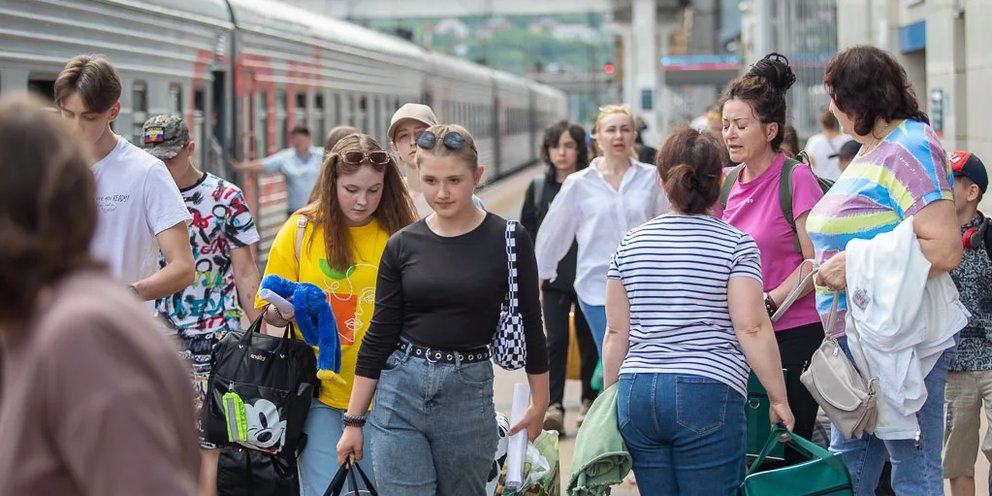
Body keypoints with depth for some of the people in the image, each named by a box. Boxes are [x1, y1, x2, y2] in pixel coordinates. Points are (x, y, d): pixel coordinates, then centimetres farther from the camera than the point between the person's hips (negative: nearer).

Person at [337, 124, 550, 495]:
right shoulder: (402, 245, 2)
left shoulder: (508, 241, -4)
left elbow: (529, 325, 3)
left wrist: (539, 404, 4)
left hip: (470, 395, -1)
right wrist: (354, 420, 4)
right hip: (400, 394, 1)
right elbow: (380, 334, 4)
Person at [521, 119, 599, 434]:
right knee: (556, 340, -5)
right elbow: (527, 233, 9)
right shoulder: (538, 188, 6)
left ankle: (589, 400, 22)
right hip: (553, 278, 2)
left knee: (588, 340, 8)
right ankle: (553, 405, -6)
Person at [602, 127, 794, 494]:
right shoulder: (736, 244, -2)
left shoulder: (631, 243, 10)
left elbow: (616, 332, 11)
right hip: (707, 394, -4)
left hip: (636, 393, 4)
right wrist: (779, 399, -3)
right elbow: (751, 327, -9)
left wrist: (610, 399, 19)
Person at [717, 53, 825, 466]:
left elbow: (815, 263, -11)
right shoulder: (727, 185, 10)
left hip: (794, 336, -6)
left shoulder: (797, 179, -8)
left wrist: (767, 303, -17)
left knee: (785, 456, -2)